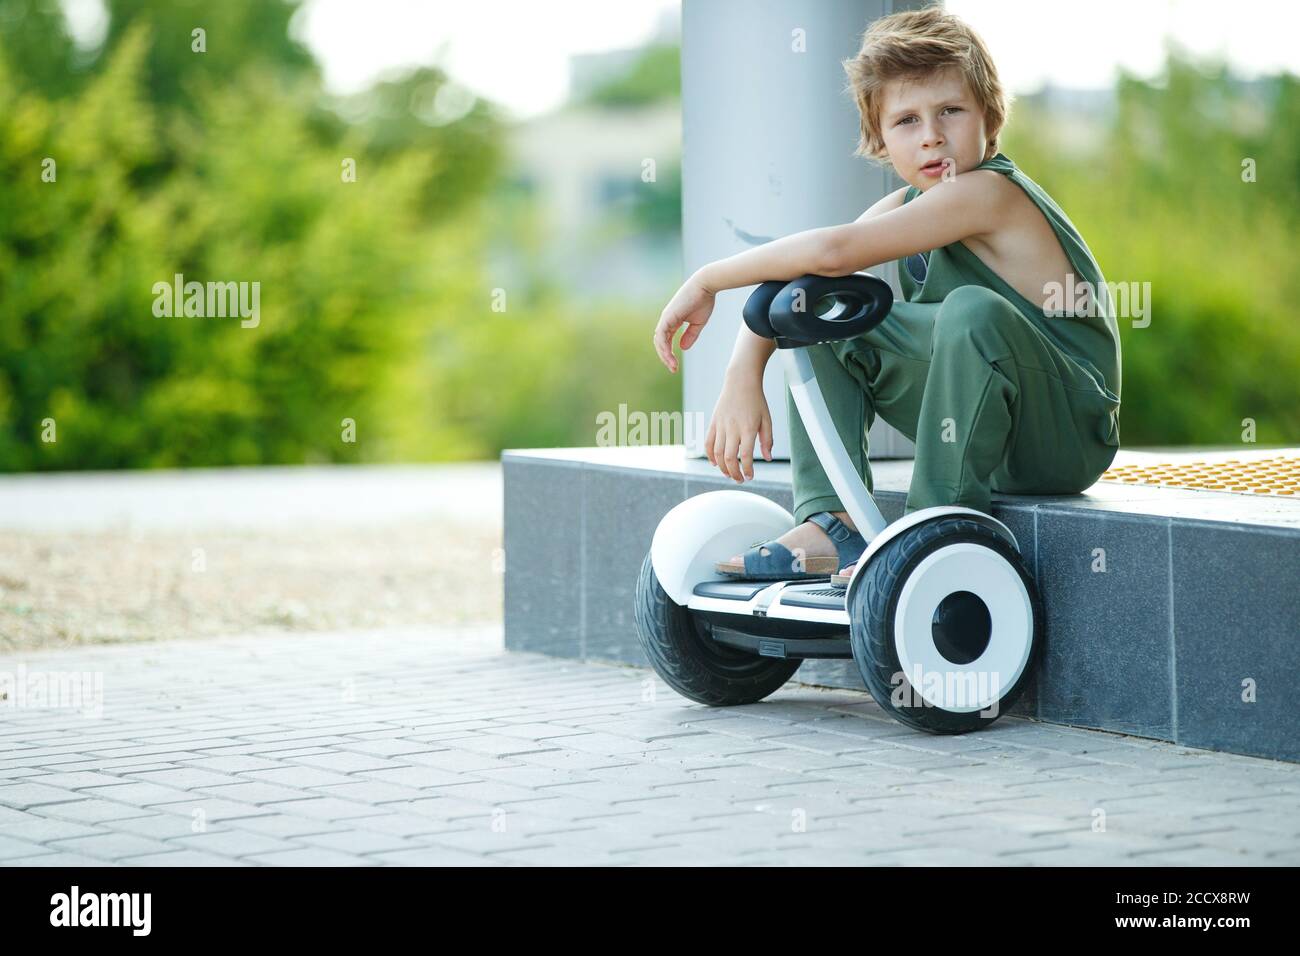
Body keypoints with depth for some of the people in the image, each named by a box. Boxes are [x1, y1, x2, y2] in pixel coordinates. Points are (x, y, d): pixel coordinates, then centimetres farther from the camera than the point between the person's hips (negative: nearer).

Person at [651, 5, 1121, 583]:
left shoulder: (987, 191, -21)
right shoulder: (906, 205, 5)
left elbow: (831, 250, -29)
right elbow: (783, 279, 3)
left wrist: (708, 280, -18)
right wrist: (741, 377, -14)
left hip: (1070, 439, -8)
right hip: (980, 432, 8)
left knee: (974, 310, -36)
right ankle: (831, 525, -4)